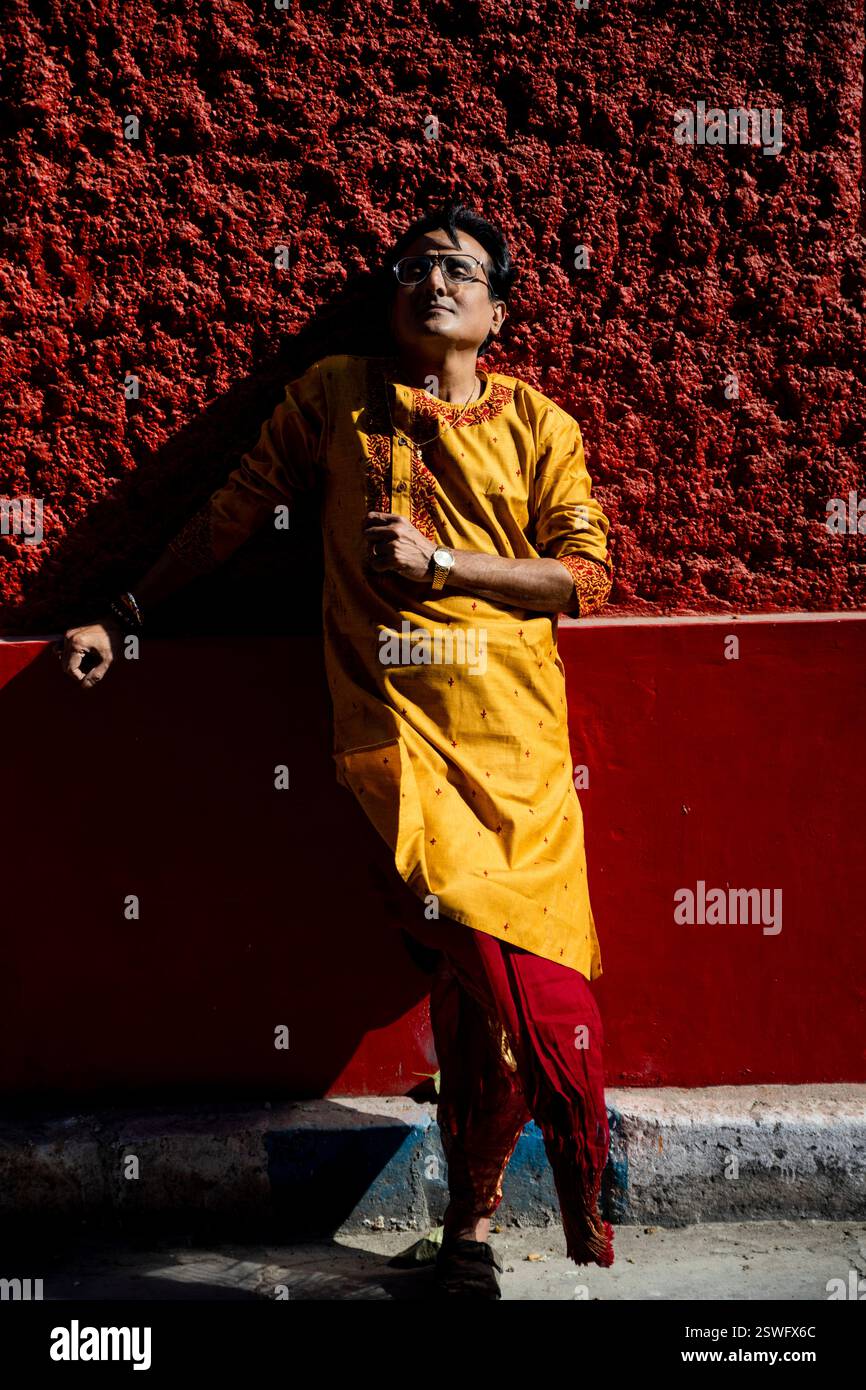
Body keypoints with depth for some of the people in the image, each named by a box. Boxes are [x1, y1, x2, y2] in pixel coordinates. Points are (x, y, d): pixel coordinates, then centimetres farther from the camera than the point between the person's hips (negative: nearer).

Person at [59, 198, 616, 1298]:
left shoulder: (539, 425, 13)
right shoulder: (335, 395, 13)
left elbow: (586, 574, 5)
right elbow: (233, 510, 18)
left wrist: (436, 559, -4)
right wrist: (123, 616, 19)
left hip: (516, 726, 2)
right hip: (395, 719, -1)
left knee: (483, 979, -6)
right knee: (495, 963, -14)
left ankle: (471, 1219, 18)